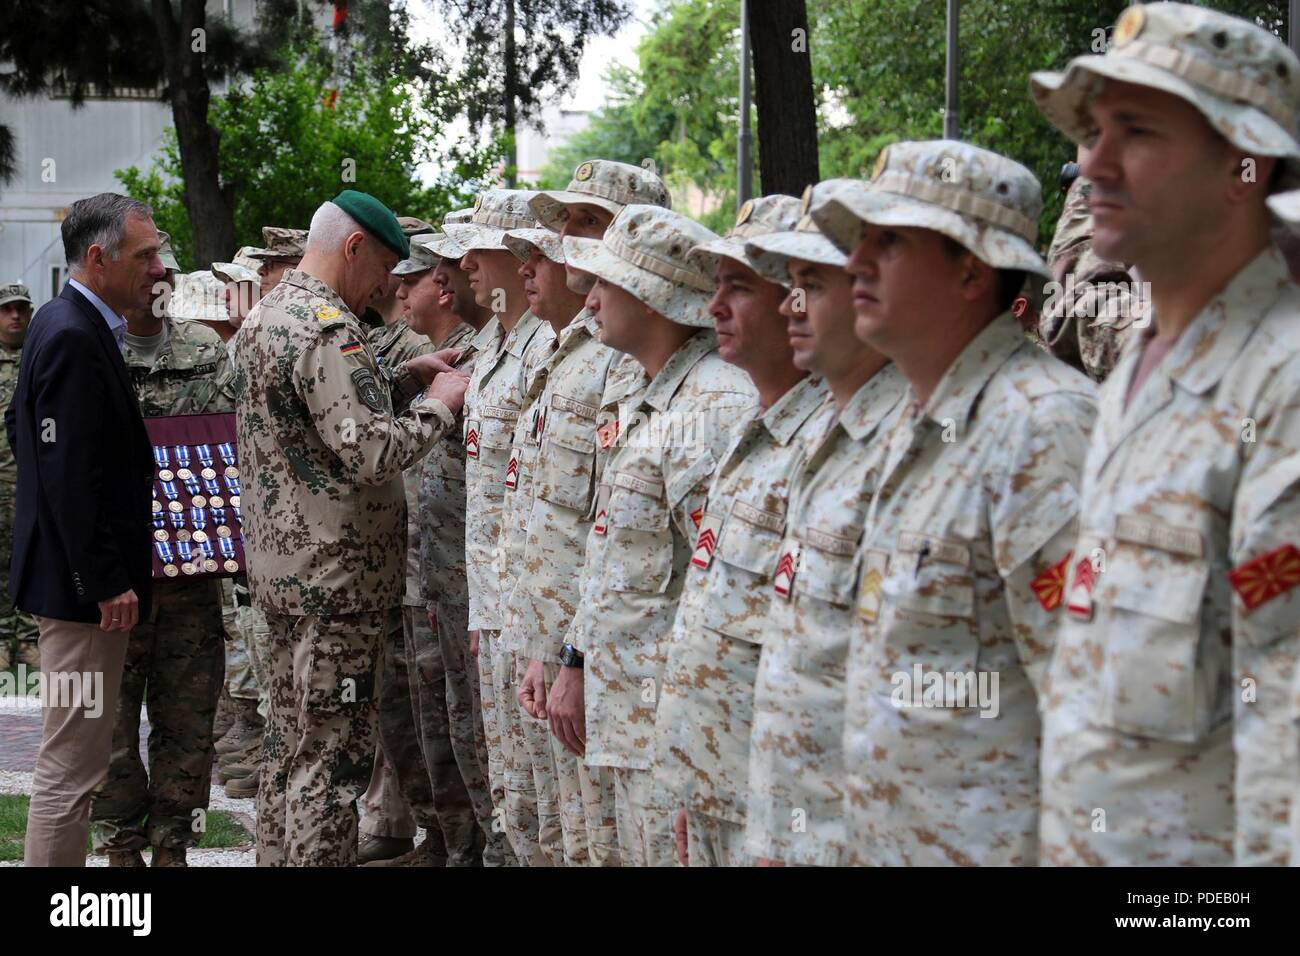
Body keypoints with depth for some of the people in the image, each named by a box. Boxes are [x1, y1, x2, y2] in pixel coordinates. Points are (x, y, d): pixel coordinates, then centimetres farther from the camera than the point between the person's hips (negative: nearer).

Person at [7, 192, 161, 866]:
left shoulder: (64, 323, 13)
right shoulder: (74, 337, -20)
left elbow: (18, 425, 25)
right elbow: (70, 475, -24)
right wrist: (106, 581, -21)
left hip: (81, 575, 11)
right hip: (83, 583, -11)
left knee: (70, 759, 18)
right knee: (71, 764, -6)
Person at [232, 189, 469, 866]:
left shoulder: (265, 315, 13)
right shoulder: (327, 328, -19)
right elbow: (371, 453, -25)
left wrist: (404, 380, 13)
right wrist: (437, 404, -11)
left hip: (279, 562, 10)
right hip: (334, 574, -10)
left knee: (291, 736, 17)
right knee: (333, 757, -4)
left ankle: (278, 857, 25)